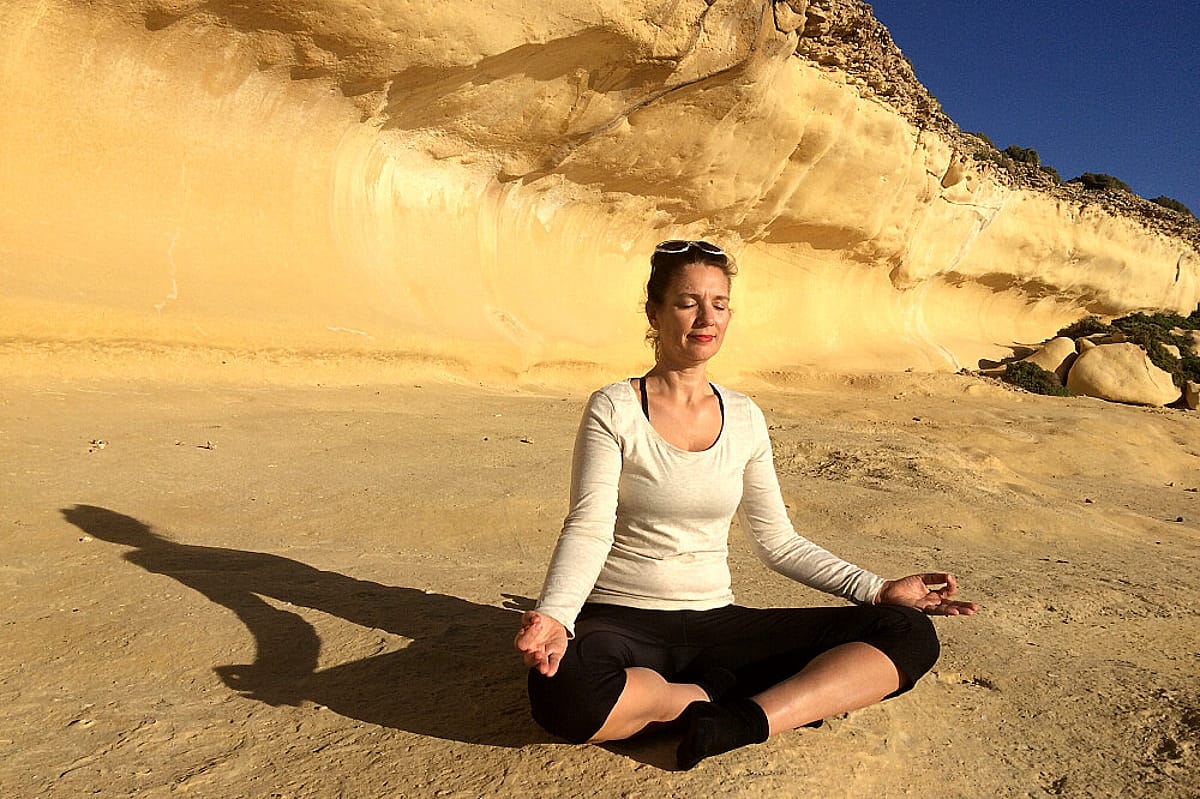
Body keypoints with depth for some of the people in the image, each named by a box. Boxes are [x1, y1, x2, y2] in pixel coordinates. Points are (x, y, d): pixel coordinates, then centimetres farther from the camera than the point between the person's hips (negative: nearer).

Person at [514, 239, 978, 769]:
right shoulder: (614, 409, -5)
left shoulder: (744, 418, 7)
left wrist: (877, 589, 2)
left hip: (717, 623, 4)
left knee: (910, 633, -9)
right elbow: (588, 529, -14)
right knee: (561, 689, -40)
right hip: (623, 621, -3)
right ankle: (758, 698, -15)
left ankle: (743, 721, -20)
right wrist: (555, 616, -32)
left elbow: (778, 542, 11)